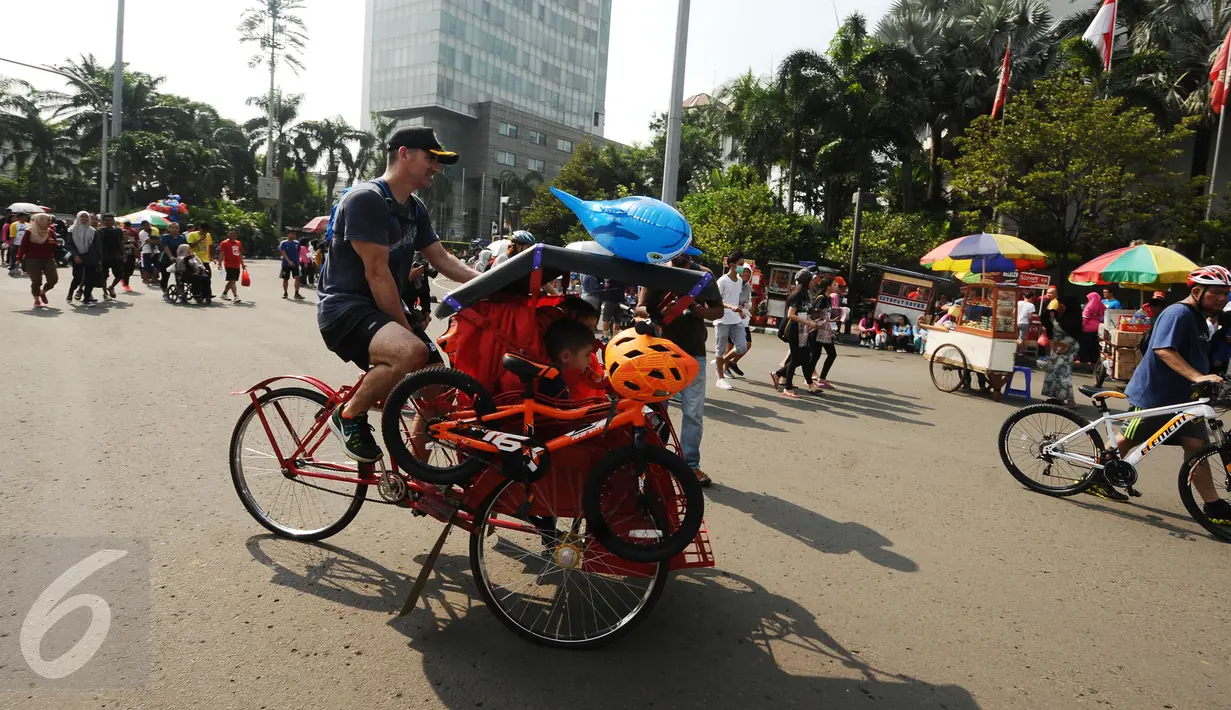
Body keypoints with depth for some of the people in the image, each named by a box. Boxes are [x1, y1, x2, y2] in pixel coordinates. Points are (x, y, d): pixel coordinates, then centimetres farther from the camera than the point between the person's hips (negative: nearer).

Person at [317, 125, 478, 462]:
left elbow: (443, 260, 13)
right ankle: (349, 416, -9)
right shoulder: (366, 198, -16)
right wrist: (406, 329, -17)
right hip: (345, 308, -9)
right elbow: (377, 273, -20)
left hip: (385, 309, 9)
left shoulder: (416, 209, 12)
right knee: (412, 352, -36)